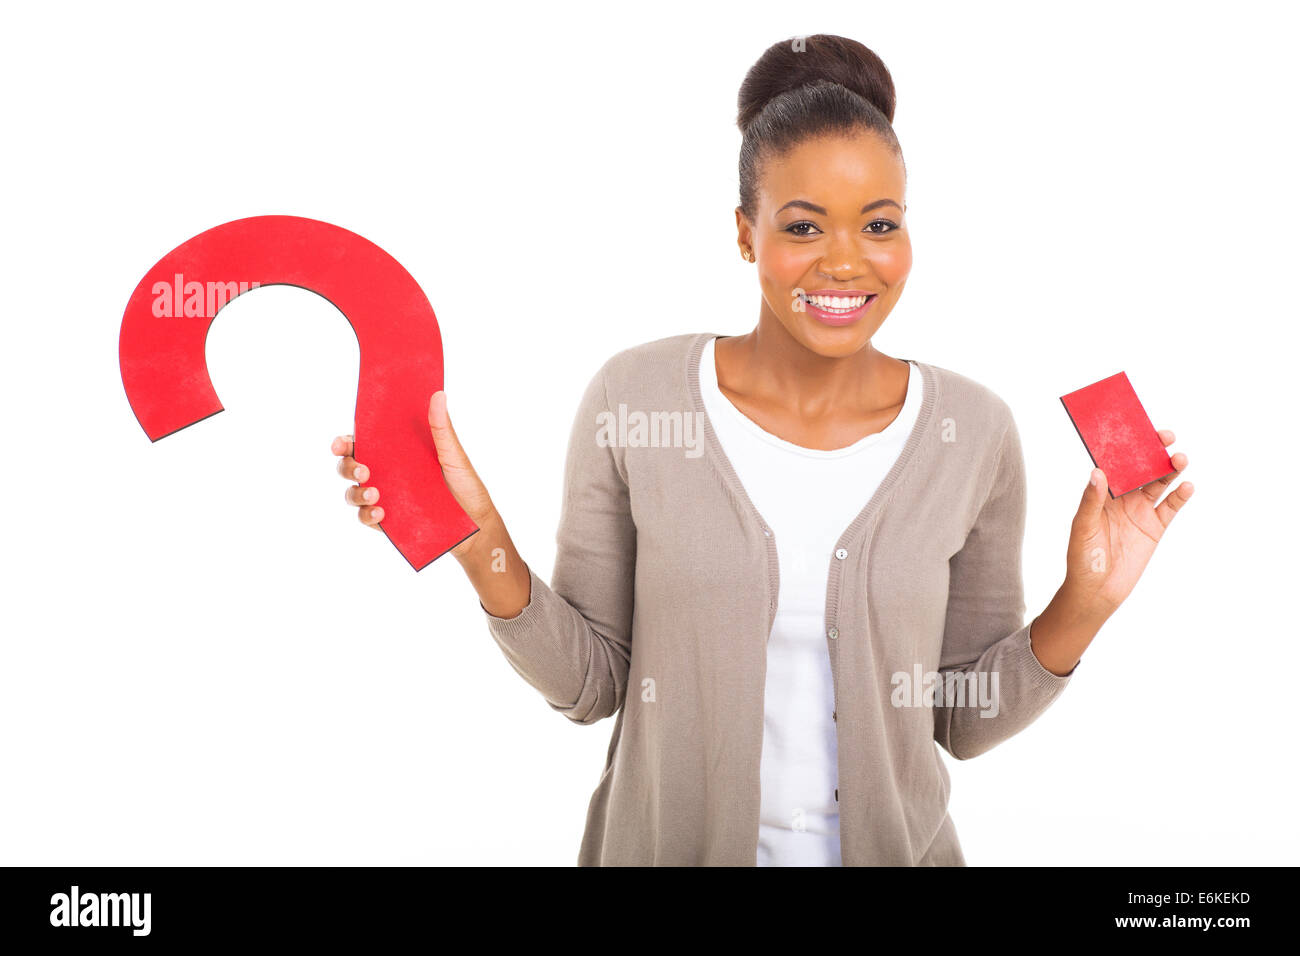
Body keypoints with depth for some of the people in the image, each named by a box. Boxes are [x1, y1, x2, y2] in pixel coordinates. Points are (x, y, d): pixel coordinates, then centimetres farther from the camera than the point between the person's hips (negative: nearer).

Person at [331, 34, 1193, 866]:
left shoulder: (975, 433, -9)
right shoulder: (633, 397, -12)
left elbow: (966, 718, -2)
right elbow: (591, 684, -7)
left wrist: (1083, 606, -15)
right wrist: (483, 549, -20)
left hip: (891, 844, 1)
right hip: (666, 843, -1)